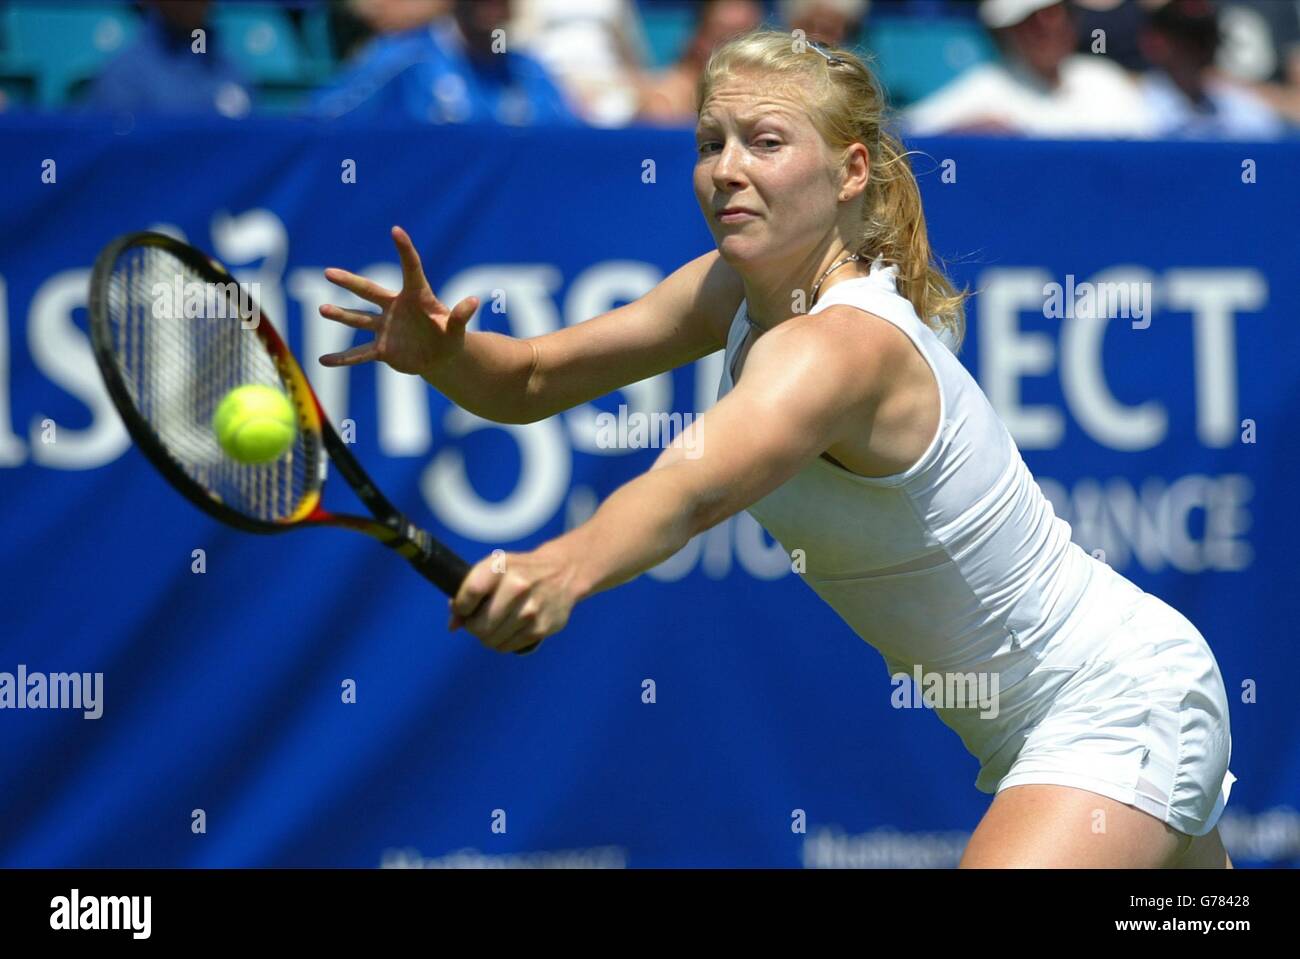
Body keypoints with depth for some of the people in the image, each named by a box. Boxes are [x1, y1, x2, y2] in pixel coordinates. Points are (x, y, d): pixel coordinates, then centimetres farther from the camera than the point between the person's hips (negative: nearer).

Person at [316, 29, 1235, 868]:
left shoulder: (839, 345, -30)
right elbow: (535, 377, -2)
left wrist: (564, 568, -68)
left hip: (1120, 703, -10)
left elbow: (692, 490, -50)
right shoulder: (738, 292, -3)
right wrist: (442, 351, -24)